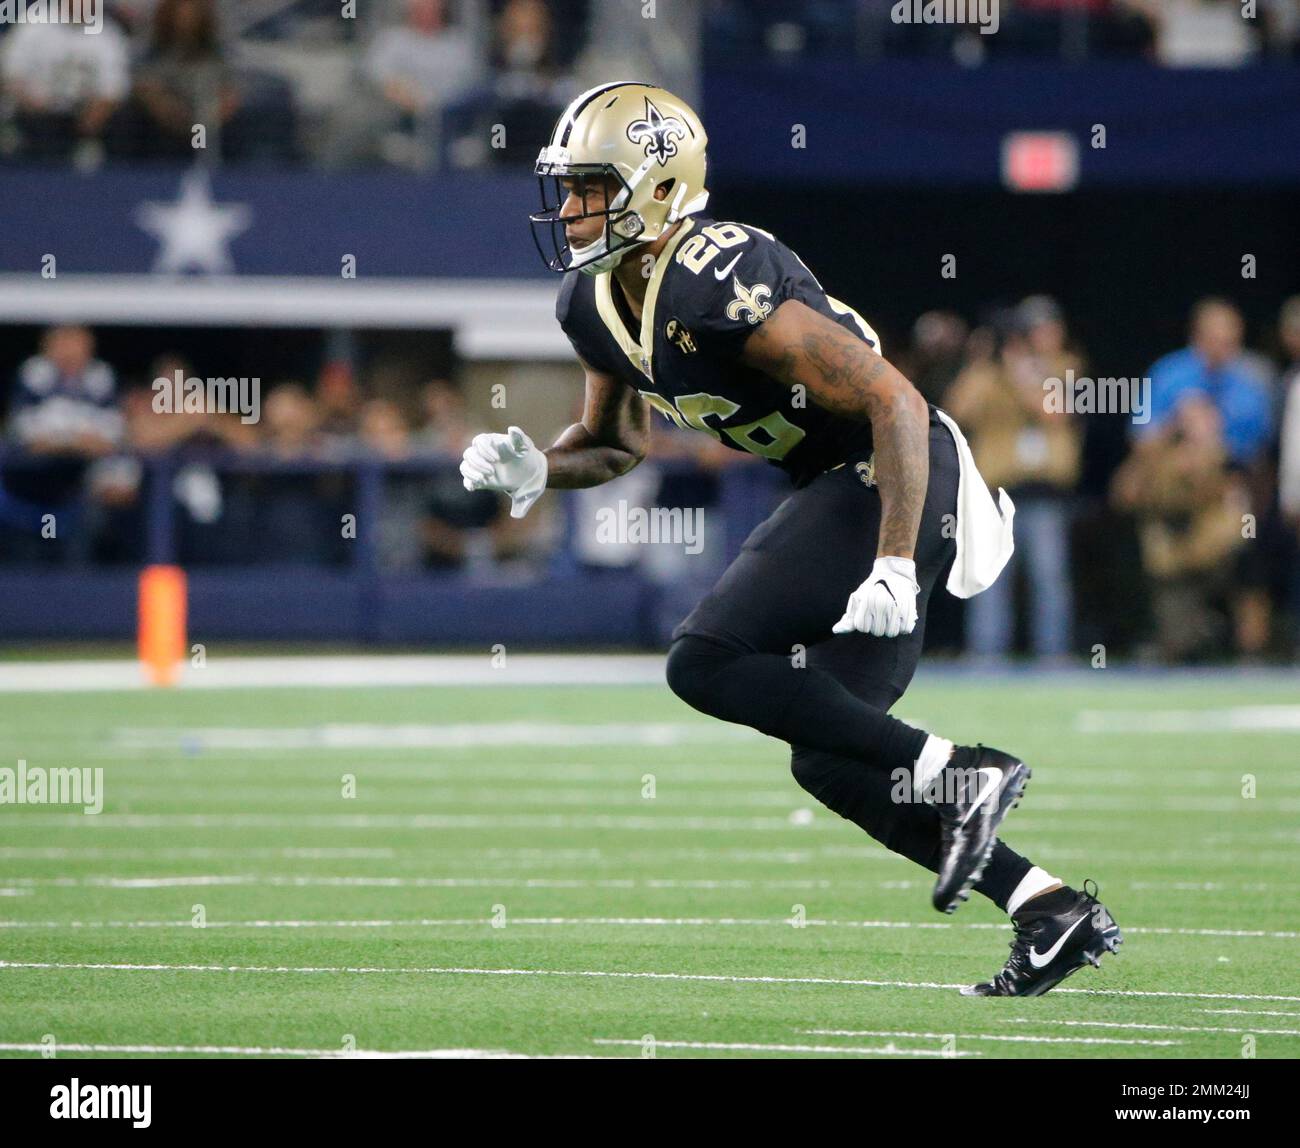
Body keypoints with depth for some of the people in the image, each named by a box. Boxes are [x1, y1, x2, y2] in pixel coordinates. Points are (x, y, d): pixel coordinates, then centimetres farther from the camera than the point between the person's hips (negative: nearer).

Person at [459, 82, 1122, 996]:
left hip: (893, 481, -10)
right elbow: (615, 444, 22)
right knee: (830, 763, 8)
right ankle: (1053, 912, 12)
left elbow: (894, 404, -26)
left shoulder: (718, 286, -24)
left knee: (706, 663, -19)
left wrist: (896, 565, -31)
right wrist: (536, 470, 0)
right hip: (837, 490, 10)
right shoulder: (596, 304, 4)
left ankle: (955, 775, -16)